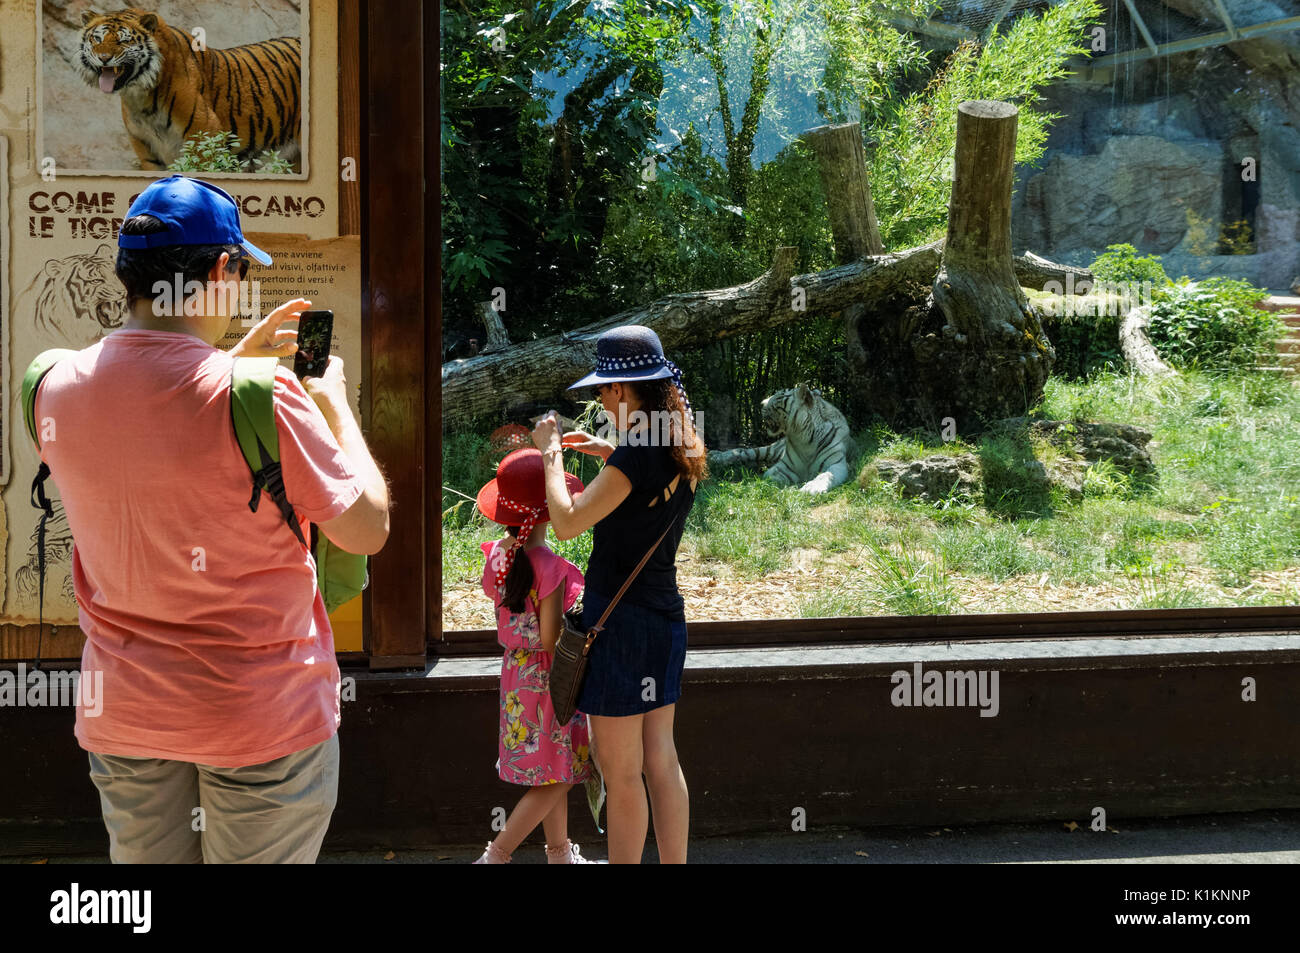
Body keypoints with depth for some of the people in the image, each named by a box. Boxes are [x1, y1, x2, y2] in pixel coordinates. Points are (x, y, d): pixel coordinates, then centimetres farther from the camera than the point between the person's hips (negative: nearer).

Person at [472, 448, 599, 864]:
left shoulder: (498, 554, -3)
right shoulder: (550, 566, -24)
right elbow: (551, 638, -22)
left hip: (515, 670, 8)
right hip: (548, 675, -8)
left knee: (552, 775, 19)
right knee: (556, 778, 2)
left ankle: (560, 853, 30)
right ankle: (495, 856, 1)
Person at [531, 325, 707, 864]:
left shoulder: (638, 452, -20)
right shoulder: (681, 449, 6)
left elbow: (567, 522, -21)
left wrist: (551, 452, -9)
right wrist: (607, 453, 20)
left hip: (621, 619, -8)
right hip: (664, 616, 8)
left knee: (620, 770, 0)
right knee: (661, 761, 13)